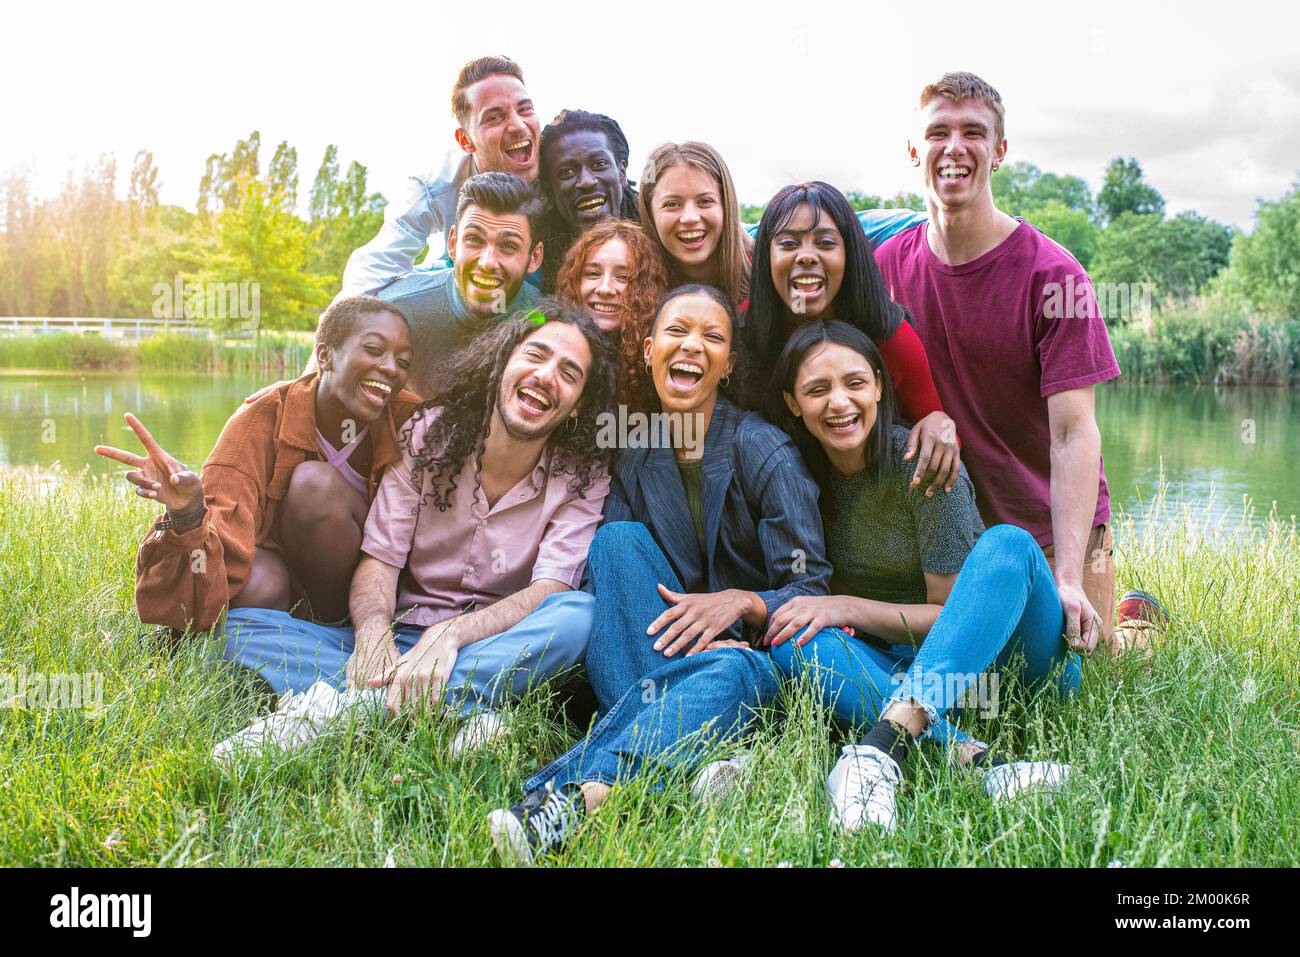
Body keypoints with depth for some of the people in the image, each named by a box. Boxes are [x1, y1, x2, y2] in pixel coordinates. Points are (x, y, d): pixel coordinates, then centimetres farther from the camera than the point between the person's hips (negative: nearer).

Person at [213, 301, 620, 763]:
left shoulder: (583, 477, -3)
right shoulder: (431, 432, 1)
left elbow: (549, 589, -16)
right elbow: (379, 557, -4)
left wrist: (449, 634, -34)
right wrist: (373, 632, -27)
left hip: (498, 649, -2)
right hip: (399, 641, 2)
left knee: (578, 613, -33)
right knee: (240, 624, -18)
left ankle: (344, 706, -41)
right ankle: (460, 714, -38)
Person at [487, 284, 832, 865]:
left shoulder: (764, 452, -5)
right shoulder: (630, 458, 4)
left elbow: (811, 591, -8)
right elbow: (601, 583, -4)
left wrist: (740, 601, -29)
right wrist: (675, 625, -25)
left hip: (750, 653, -3)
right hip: (650, 657, 3)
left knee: (730, 671, -38)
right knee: (618, 537, -23)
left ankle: (573, 797, -55)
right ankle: (674, 748, -41)